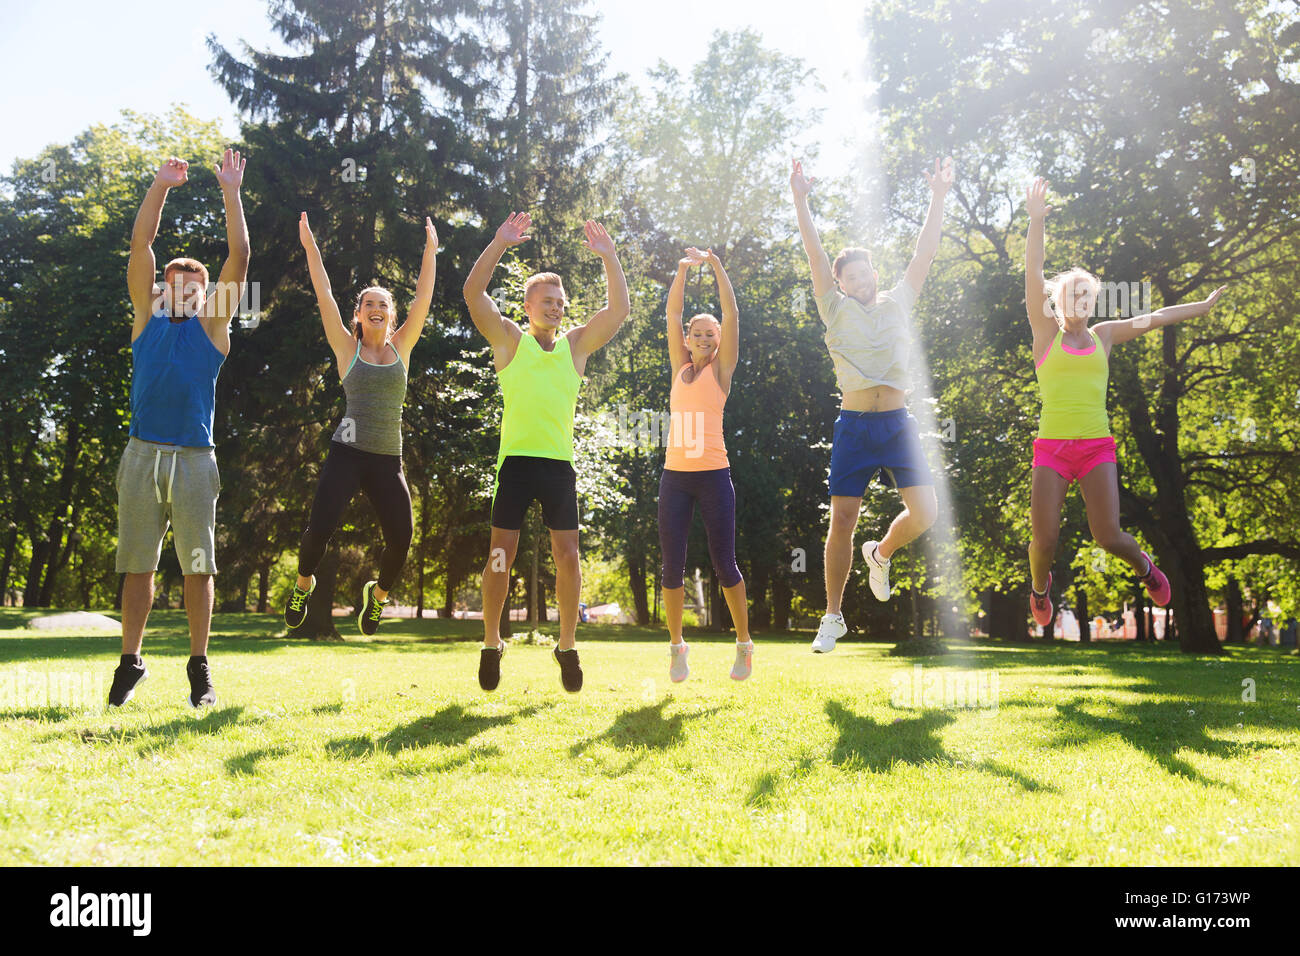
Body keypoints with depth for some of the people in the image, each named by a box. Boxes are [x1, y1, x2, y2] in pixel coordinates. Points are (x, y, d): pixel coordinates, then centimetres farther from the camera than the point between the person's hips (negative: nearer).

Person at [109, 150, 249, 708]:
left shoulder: (212, 324, 10)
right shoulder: (147, 317, 14)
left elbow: (238, 255, 3)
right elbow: (140, 245, 9)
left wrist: (231, 194, 0)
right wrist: (160, 187, 5)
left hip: (194, 457, -1)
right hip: (143, 453, 2)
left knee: (198, 563, 0)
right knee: (137, 563, 5)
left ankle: (199, 668, 7)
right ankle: (130, 663, 13)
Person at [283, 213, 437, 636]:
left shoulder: (401, 347, 11)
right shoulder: (347, 348, 6)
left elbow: (423, 300, 7)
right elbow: (324, 297, 1)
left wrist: (430, 252, 3)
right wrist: (310, 248, -3)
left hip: (388, 459, 2)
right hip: (347, 452, -2)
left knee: (401, 538, -8)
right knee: (319, 529, -13)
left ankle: (379, 593, 25)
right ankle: (303, 584, 21)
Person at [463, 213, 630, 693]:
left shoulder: (576, 344, 13)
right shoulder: (509, 341, 7)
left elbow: (619, 308, 7)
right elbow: (473, 292, -4)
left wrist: (608, 256, -1)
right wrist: (500, 243, -10)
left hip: (560, 462, 2)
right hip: (516, 459, -2)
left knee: (567, 554, -3)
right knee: (501, 553, -1)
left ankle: (568, 646, 10)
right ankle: (491, 643, 13)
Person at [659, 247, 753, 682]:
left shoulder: (721, 369, 5)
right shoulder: (680, 367, 13)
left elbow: (731, 313, -2)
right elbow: (673, 313, 9)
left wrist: (716, 265, -5)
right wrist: (683, 270, 0)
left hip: (713, 475, -3)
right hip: (675, 476, 3)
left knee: (724, 564, 0)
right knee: (672, 565, 2)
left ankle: (744, 644, 14)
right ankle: (676, 647, 15)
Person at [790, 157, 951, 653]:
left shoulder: (896, 305, 13)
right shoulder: (836, 311, 7)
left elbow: (924, 253, 8)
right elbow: (816, 256, -1)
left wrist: (938, 198, 3)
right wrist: (800, 201, -8)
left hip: (897, 422, 2)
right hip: (854, 424, -2)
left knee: (925, 511, -10)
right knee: (842, 521, -3)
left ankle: (880, 553, 24)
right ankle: (832, 616, 11)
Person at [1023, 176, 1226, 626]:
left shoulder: (1103, 335, 13)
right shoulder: (1047, 333, 4)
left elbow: (1156, 317, 22)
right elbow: (1032, 276, -7)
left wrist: (1207, 304, 28)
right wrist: (1036, 221, -17)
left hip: (1097, 448, 2)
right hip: (1051, 448, -2)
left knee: (1108, 536, -10)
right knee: (1044, 541, -8)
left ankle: (1144, 566, 26)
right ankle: (1040, 585, 27)